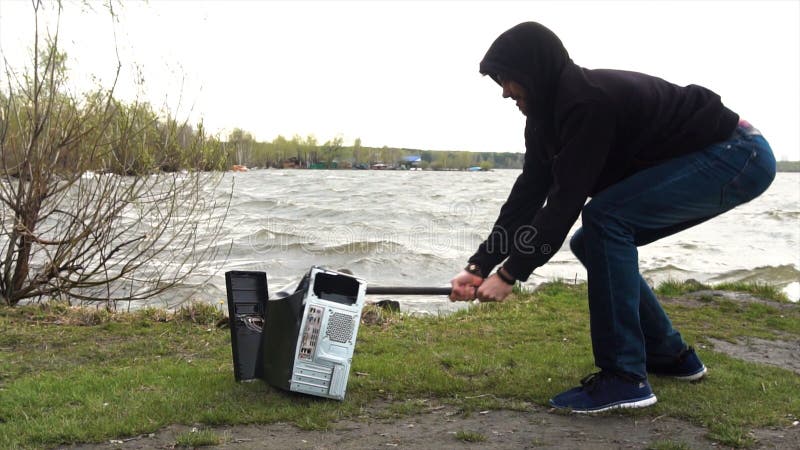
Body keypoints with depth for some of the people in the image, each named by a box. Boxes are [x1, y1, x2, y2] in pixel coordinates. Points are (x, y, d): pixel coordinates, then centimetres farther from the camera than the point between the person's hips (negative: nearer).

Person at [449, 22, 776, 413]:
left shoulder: (589, 99, -26)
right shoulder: (548, 114, 3)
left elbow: (567, 200, -28)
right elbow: (527, 196, 2)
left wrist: (510, 273, -21)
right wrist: (479, 266, -3)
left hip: (739, 156, -10)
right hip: (700, 161, 10)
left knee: (604, 218, -25)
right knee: (592, 243, 7)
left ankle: (624, 376, -18)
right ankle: (669, 355, 18)